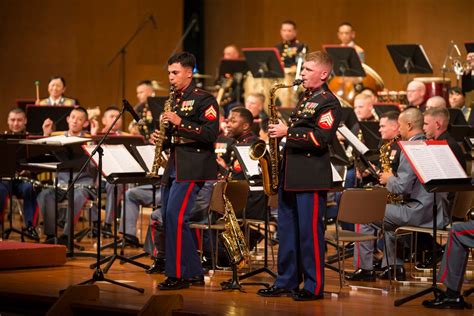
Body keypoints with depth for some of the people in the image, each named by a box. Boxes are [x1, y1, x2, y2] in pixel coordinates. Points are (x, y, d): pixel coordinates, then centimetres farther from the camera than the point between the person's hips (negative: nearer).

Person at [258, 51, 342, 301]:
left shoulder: (328, 103, -10)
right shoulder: (306, 98, 19)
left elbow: (320, 138, -21)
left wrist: (287, 132, -18)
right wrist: (280, 131, 12)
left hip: (311, 179, -9)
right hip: (290, 174, 9)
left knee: (310, 231, -5)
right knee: (287, 230, 13)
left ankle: (314, 287, 2)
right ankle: (286, 282, 21)